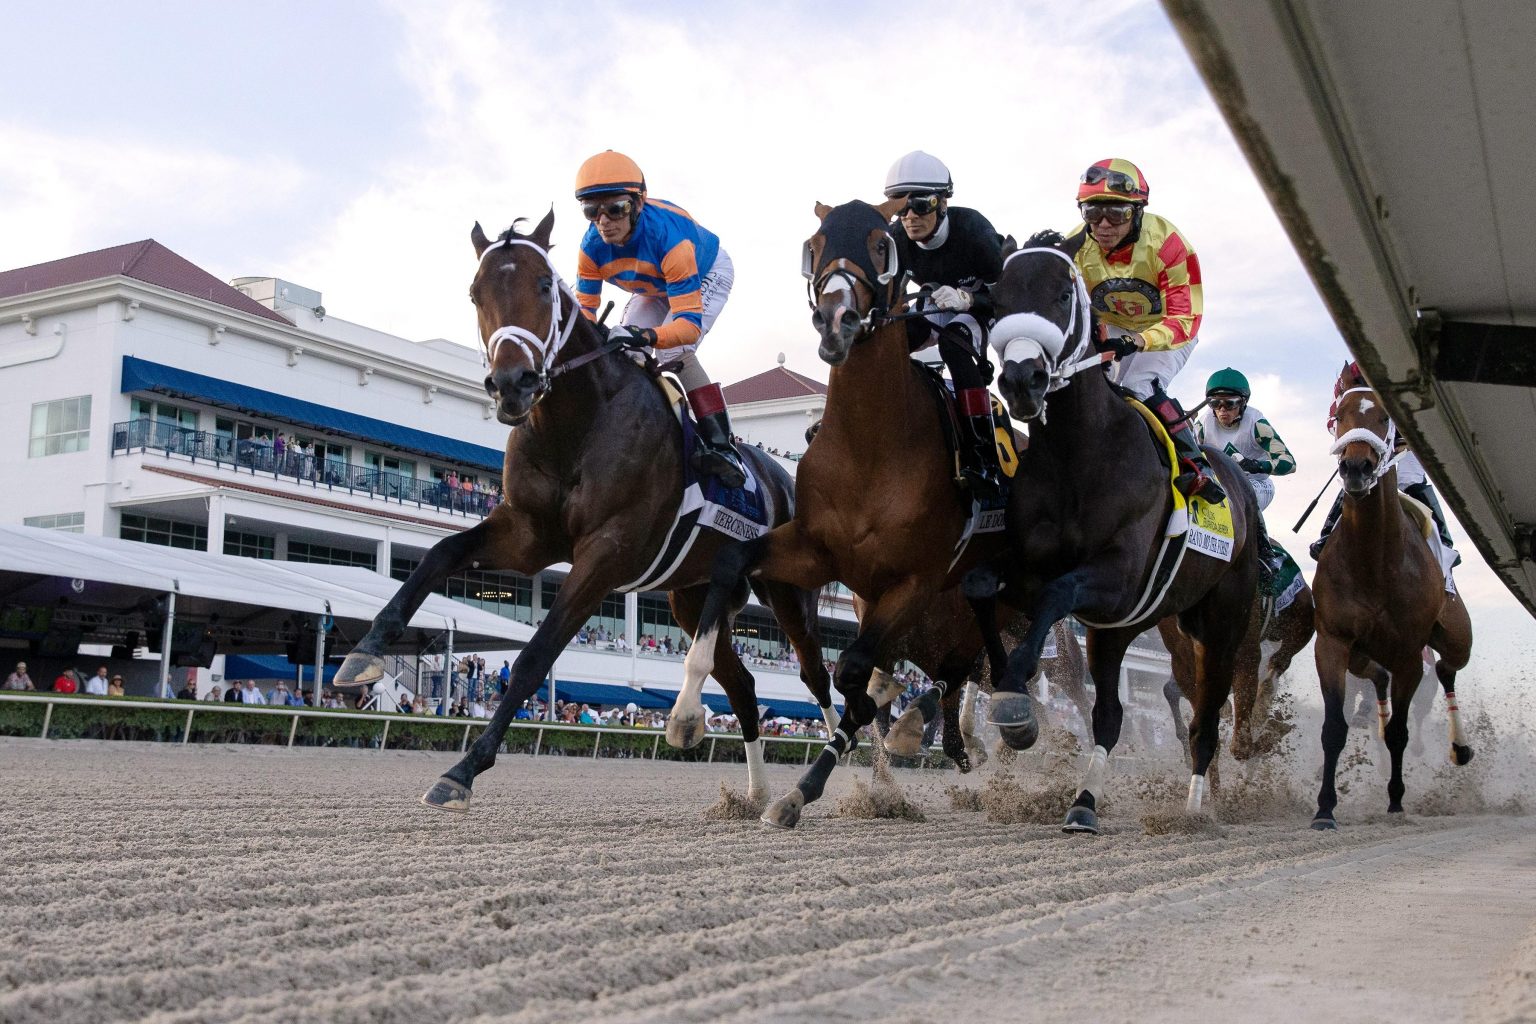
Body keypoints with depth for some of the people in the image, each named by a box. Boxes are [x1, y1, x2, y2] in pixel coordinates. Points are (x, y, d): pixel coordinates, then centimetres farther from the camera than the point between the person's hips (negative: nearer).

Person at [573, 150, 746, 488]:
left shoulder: (668, 236, -45)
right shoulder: (592, 247, -27)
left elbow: (690, 324, -48)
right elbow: (584, 306, -20)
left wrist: (647, 336, -67)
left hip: (707, 274, -6)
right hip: (655, 288, 6)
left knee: (673, 352, -28)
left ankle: (720, 445, -26)